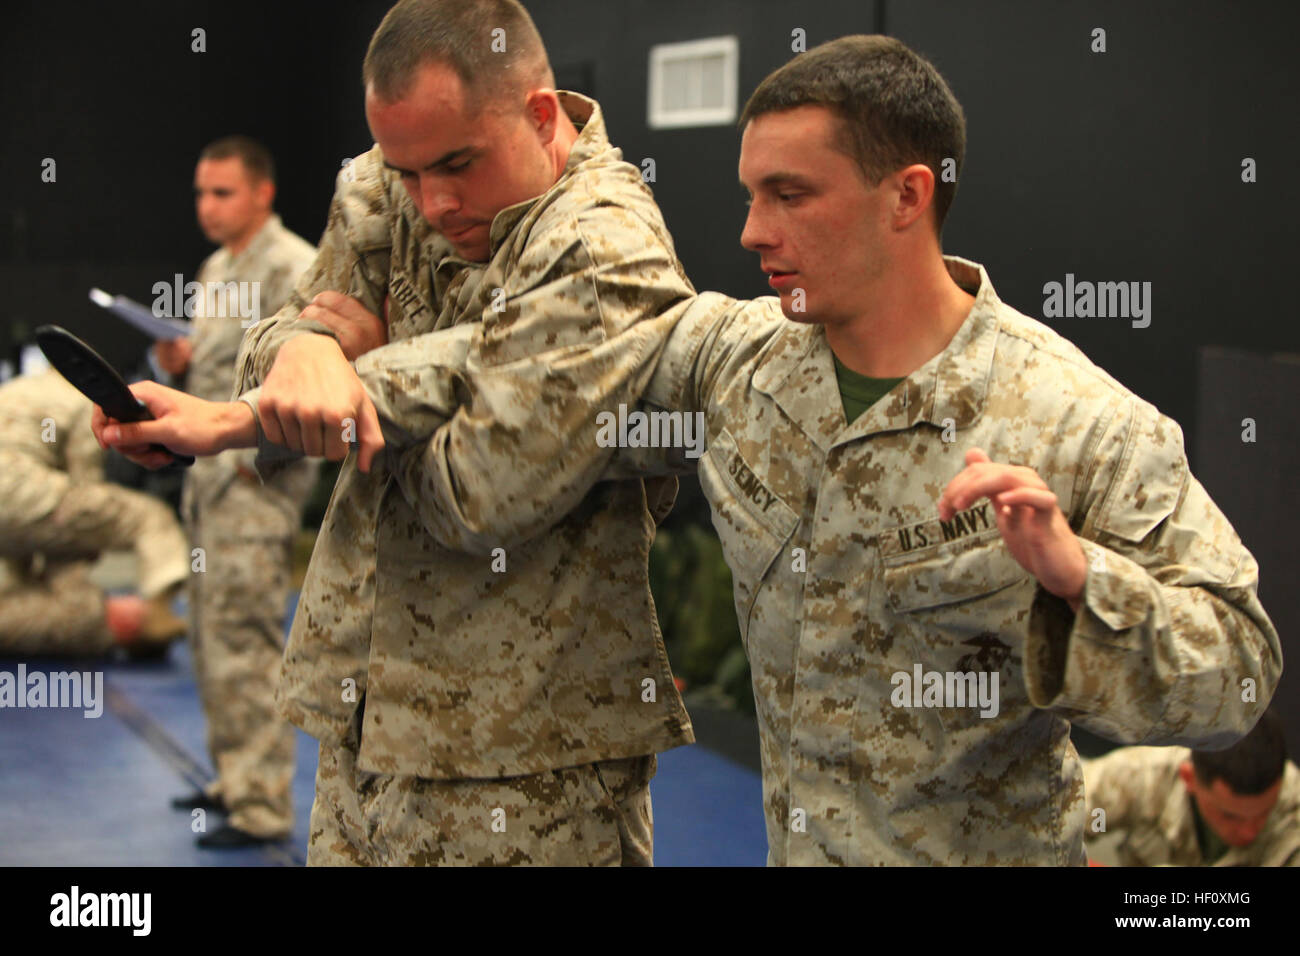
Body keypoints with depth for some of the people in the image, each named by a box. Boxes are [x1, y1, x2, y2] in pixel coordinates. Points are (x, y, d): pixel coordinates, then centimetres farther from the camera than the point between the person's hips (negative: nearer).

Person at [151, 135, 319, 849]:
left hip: (258, 483, -10)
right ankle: (233, 778, 25)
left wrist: (261, 456, -18)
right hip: (210, 475, 10)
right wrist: (180, 363, 4)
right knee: (211, 636, 14)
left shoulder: (294, 270, -13)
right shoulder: (215, 269, 17)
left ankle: (262, 806, -6)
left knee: (246, 641, -10)